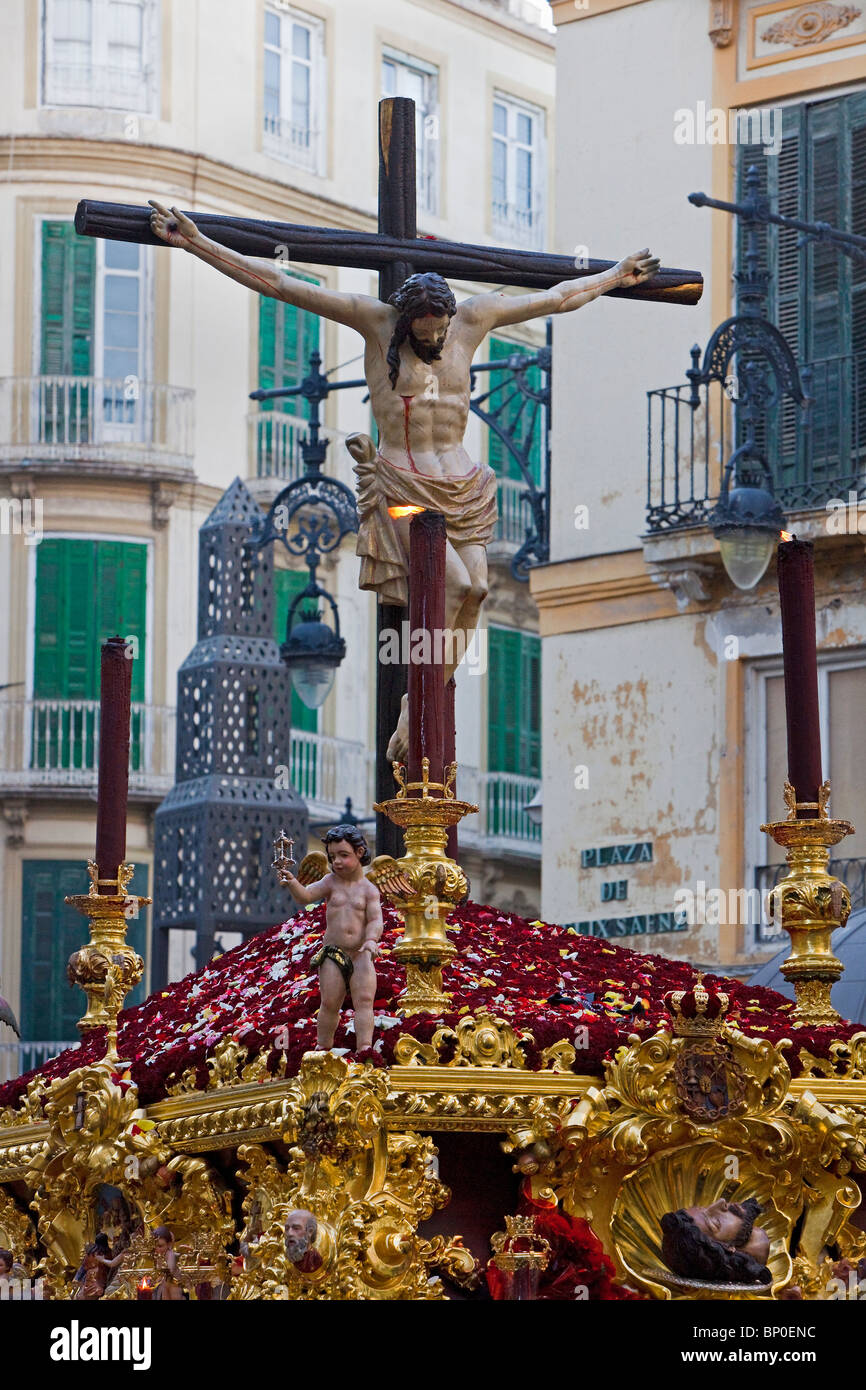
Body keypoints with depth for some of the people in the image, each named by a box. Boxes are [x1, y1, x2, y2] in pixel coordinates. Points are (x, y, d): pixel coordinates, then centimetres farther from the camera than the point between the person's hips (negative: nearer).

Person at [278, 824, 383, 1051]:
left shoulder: (369, 890, 4)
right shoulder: (331, 882, 7)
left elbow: (375, 919, -6)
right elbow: (306, 895, -9)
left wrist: (371, 940, -27)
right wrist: (292, 883, -30)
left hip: (361, 955, -1)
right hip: (333, 954, 1)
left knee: (364, 1000, -11)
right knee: (329, 1002, -1)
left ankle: (364, 1047, -14)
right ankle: (323, 1047, 11)